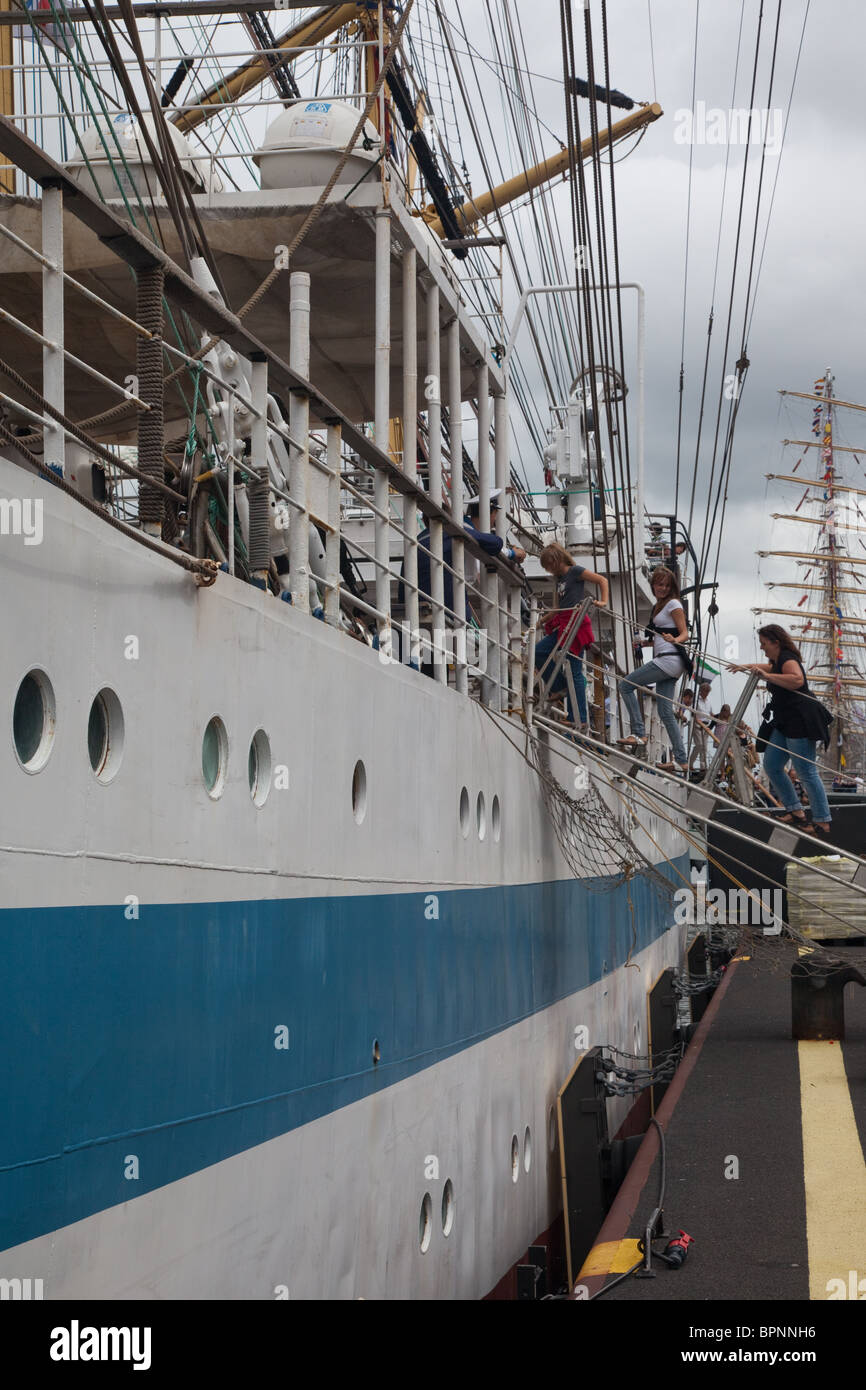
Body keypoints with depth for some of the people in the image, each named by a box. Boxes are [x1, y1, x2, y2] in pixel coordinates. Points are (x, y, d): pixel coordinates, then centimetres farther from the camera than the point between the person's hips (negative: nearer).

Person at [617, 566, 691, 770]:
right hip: (665, 662, 9)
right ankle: (681, 760, 2)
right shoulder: (657, 606, 21)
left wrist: (674, 640, -30)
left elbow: (684, 634, -11)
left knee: (626, 685, -7)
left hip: (670, 659, -9)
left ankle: (639, 734, -11)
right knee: (666, 713, 4)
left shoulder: (673, 604, -4)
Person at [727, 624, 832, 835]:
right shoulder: (777, 661, 19)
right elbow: (768, 667, 46)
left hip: (800, 722, -11)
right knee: (771, 766, 11)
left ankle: (823, 824, -9)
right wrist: (745, 667, 57)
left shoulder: (788, 659, -13)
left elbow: (797, 679, -35)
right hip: (784, 724, 11)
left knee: (806, 772, -11)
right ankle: (795, 812, 13)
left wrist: (766, 676, -30)